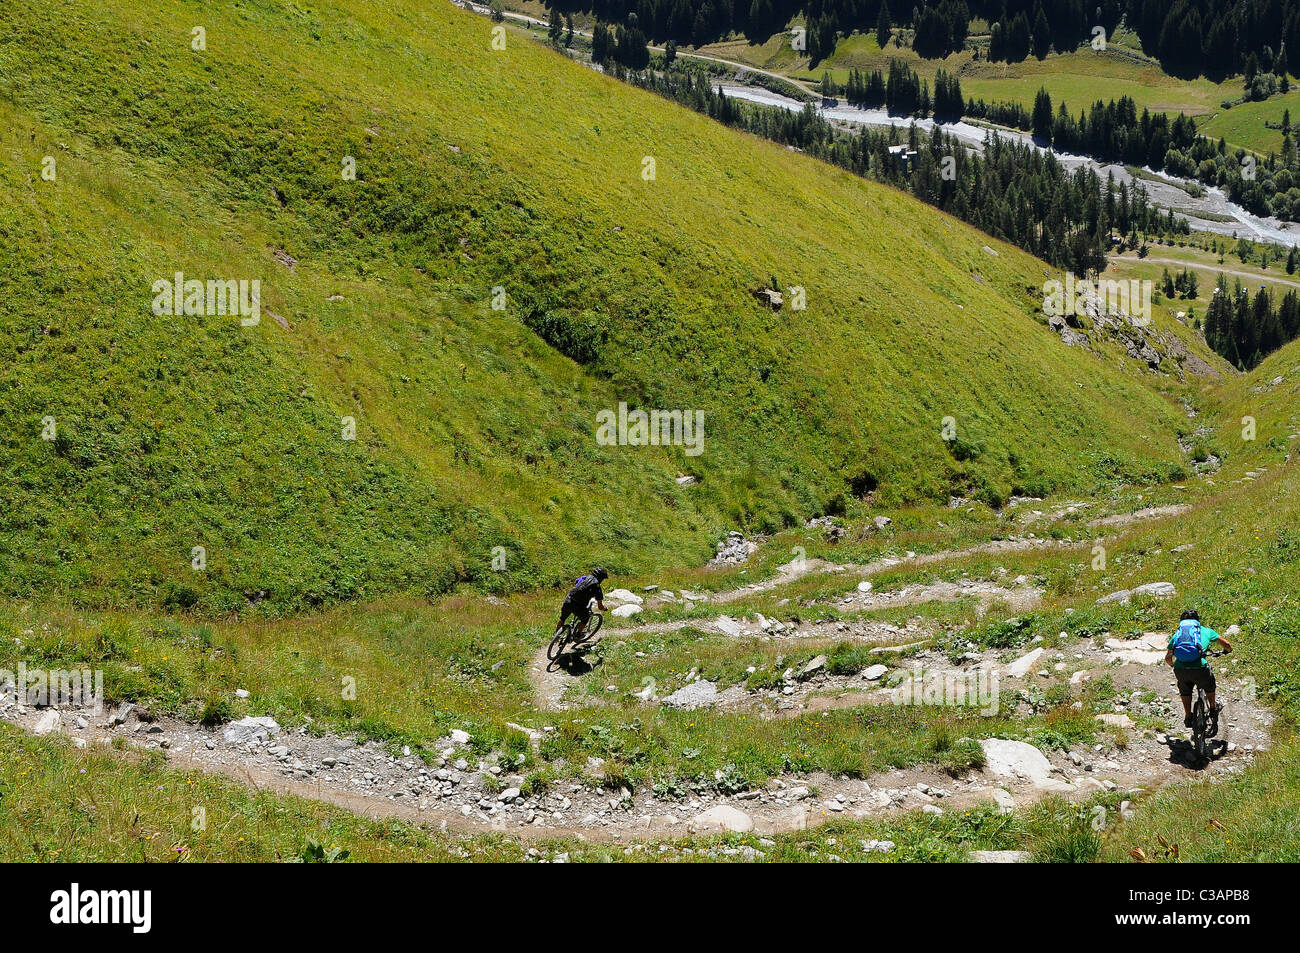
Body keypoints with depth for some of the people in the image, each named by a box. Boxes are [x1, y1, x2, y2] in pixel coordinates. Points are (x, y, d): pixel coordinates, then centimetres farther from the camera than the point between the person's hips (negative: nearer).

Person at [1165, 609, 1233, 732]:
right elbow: (1227, 645, 28)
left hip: (1180, 669, 1)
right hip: (1199, 668, -1)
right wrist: (1227, 650, 52)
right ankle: (1213, 709, 48)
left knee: (1185, 691, 33)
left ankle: (1188, 717, 34)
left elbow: (1167, 658, 24)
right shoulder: (1206, 631, 22)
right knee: (1209, 686, 33)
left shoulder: (1177, 634, 25)